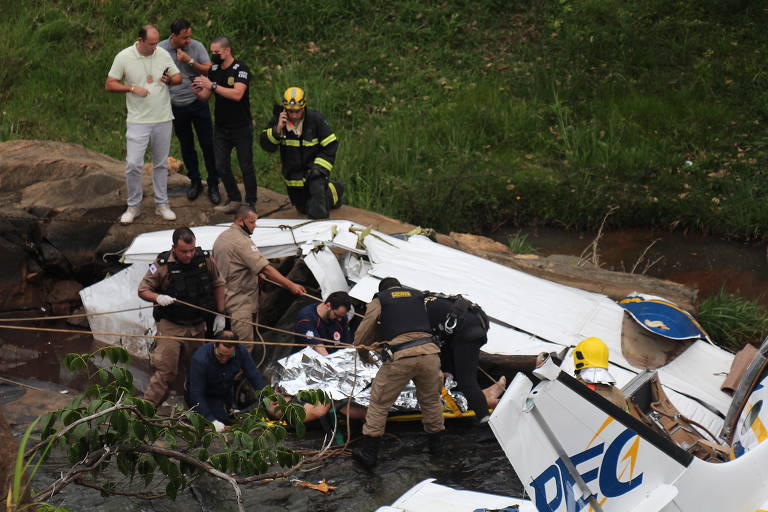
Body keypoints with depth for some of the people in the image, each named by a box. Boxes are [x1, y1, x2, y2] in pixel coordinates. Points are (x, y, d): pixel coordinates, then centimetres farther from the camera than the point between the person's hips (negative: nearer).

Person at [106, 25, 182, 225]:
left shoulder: (163, 55, 1)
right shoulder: (124, 57, -7)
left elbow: (178, 78, 11)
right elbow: (109, 85, -3)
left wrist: (169, 79, -13)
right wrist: (132, 88, -17)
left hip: (163, 120, 3)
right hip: (138, 121, -3)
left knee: (161, 164, 11)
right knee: (133, 164, -9)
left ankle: (161, 204, 23)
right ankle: (133, 206, 6)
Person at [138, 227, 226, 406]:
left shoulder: (205, 260, -3)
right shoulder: (162, 264, -12)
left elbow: (218, 285, 11)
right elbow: (143, 290, -5)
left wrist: (220, 314, 8)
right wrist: (158, 297, -26)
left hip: (198, 327, 4)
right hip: (170, 326, -4)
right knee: (165, 371, -10)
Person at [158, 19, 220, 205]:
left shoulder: (197, 46, -7)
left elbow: (209, 70, -9)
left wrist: (190, 61, -21)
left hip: (198, 103, -1)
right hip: (177, 106, 1)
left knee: (208, 144, -1)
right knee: (186, 146, 14)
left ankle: (213, 185, 9)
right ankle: (195, 181, 29)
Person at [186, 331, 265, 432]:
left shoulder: (241, 351, -22)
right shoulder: (200, 360, -34)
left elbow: (256, 378, -12)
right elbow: (196, 394, -33)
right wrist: (212, 421, -40)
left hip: (226, 393, 5)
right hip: (205, 396, -5)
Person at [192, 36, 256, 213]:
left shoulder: (241, 69, -14)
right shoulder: (214, 69, 7)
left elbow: (237, 94, -28)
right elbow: (206, 97, 9)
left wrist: (213, 86, -30)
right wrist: (198, 91, -14)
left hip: (241, 128, -6)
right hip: (220, 127, 6)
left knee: (246, 166, 1)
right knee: (221, 167, 6)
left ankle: (251, 202, 12)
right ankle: (234, 199, 20)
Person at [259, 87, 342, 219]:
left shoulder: (316, 119, -18)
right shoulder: (278, 120, -12)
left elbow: (331, 145, -11)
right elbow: (266, 146, -13)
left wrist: (319, 167, -18)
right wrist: (277, 130, -30)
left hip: (313, 166, -4)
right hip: (293, 172, 4)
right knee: (303, 209, 16)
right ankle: (332, 190, 43)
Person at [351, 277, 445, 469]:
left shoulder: (379, 300, 15)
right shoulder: (419, 296, 23)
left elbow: (361, 336, 15)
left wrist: (364, 357, 33)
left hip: (400, 357, -3)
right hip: (429, 352, 3)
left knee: (379, 403, 9)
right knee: (431, 400, 23)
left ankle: (368, 453, 12)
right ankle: (435, 443, 37)